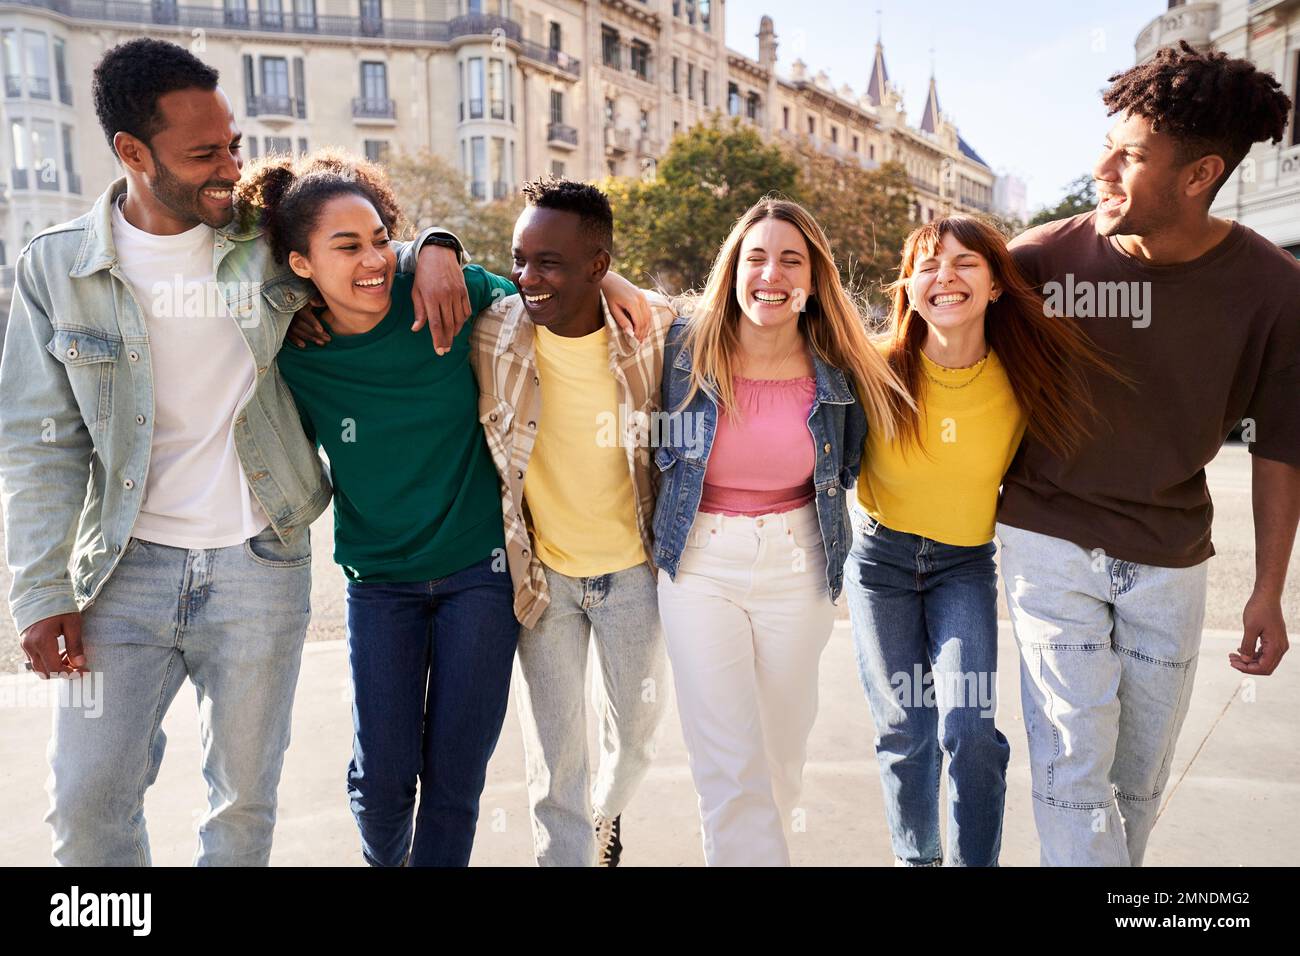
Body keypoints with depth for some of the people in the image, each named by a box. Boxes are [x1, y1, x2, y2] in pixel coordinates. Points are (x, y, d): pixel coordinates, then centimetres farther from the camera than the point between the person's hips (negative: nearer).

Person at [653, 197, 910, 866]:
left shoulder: (838, 371, -3)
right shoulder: (685, 347, -8)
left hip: (798, 563, 2)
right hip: (700, 562, -2)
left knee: (782, 749, 15)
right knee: (728, 764, -5)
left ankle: (752, 845, 39)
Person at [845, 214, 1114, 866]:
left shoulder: (1025, 377, -12)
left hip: (965, 565, 1)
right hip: (880, 556, 0)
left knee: (968, 730, -14)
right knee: (904, 733, 4)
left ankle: (976, 861, 14)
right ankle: (916, 857, 32)